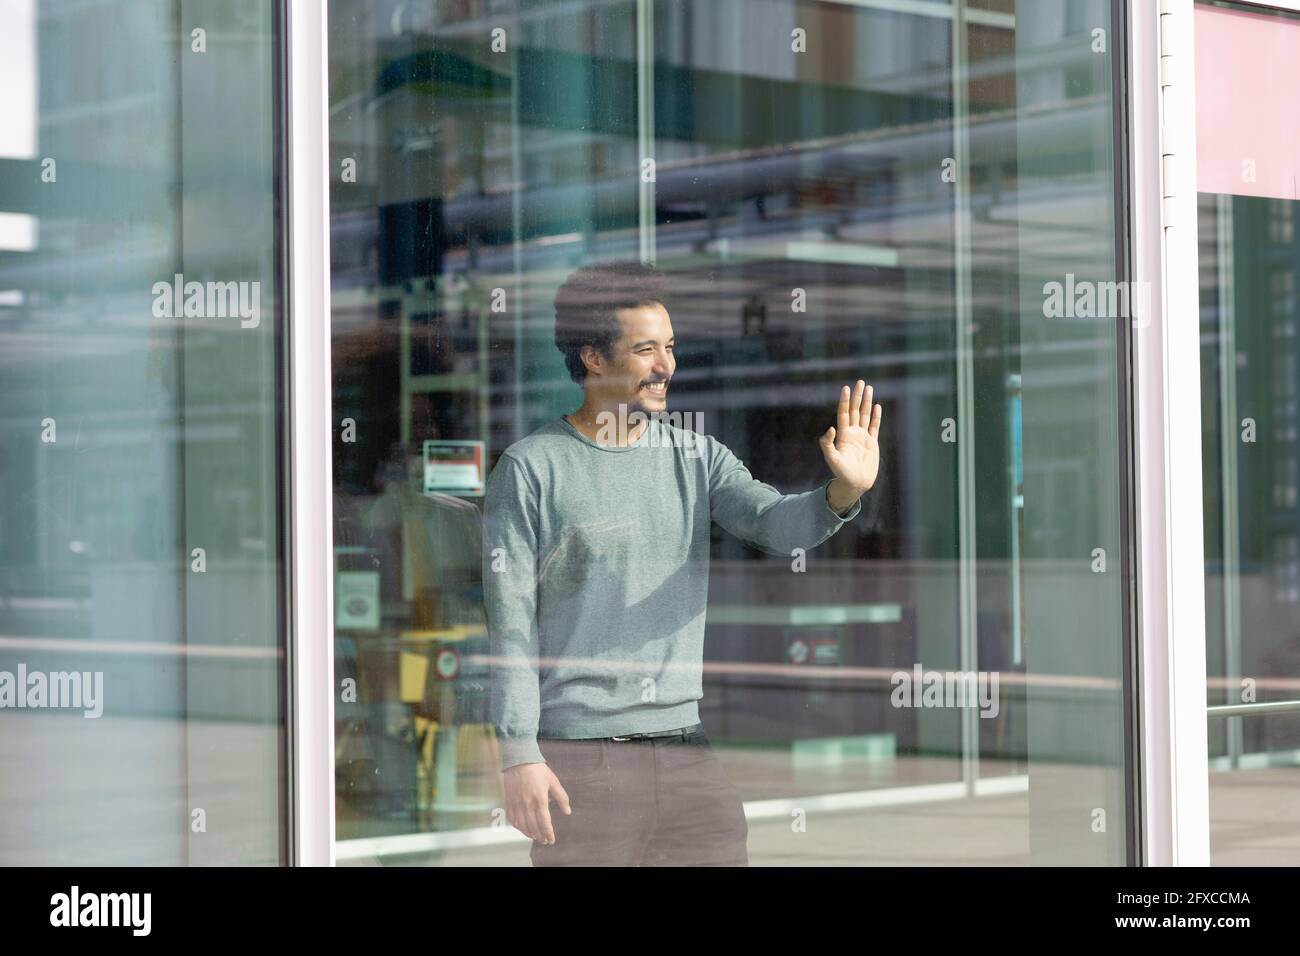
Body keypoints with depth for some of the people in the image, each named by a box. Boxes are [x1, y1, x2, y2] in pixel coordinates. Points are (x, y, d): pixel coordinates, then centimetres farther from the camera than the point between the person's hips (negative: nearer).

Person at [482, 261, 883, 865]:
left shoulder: (697, 456, 9)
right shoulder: (530, 469, -2)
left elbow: (776, 523, -6)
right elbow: (510, 621, -6)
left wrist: (844, 491, -28)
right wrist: (518, 756, -13)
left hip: (684, 750, 4)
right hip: (577, 758, -4)